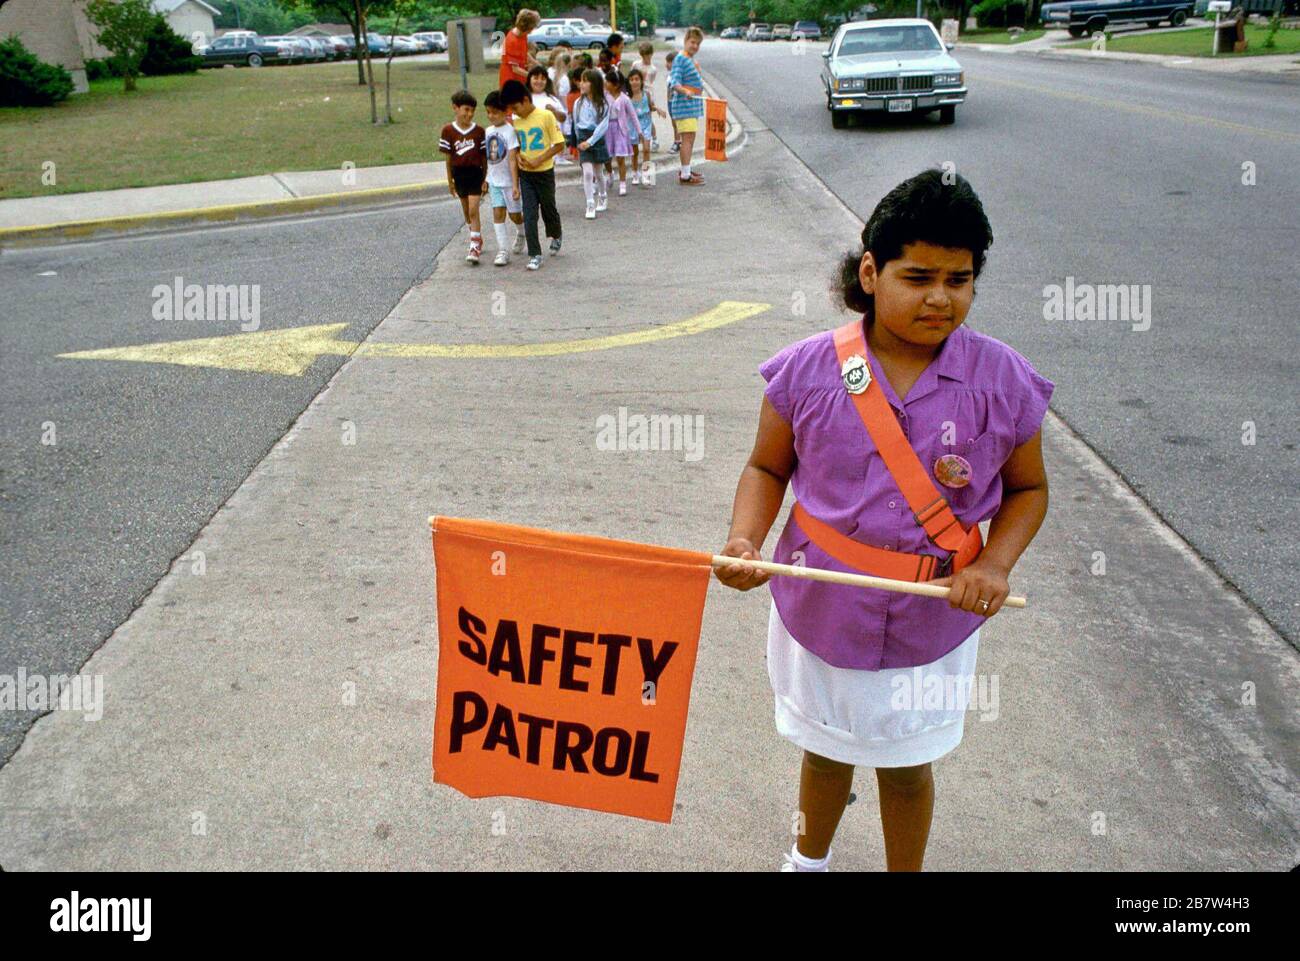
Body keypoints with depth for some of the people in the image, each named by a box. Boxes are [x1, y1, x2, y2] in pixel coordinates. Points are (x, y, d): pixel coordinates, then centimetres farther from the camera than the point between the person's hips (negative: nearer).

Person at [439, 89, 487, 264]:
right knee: (467, 211, 15)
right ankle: (478, 239, 35)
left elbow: (484, 156, 1)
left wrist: (485, 179, -1)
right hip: (459, 173, 3)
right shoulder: (448, 130, -3)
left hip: (475, 172, -2)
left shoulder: (479, 131, -5)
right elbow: (448, 157, 1)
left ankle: (474, 247, -11)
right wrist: (450, 181, 3)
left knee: (473, 210, -11)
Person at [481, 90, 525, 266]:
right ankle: (503, 251, 0)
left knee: (514, 215, 5)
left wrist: (515, 185, -21)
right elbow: (487, 157, 12)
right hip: (494, 180, 5)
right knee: (498, 214, -1)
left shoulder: (510, 131, -13)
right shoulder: (488, 131, 5)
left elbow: (513, 159, -18)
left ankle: (521, 232, 38)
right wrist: (484, 180, 13)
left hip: (509, 180, -5)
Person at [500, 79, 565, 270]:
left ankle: (556, 236, 43)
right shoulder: (516, 122, 4)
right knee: (529, 215, -4)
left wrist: (539, 160, -19)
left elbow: (559, 144, -11)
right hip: (525, 174, 4)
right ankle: (535, 255, -1)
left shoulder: (546, 116, -12)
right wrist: (519, 156, -7)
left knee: (549, 209, 13)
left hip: (545, 172, -3)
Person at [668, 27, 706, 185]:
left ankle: (686, 170, 25)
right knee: (687, 138, -14)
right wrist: (685, 91, -38)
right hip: (684, 104, -10)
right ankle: (685, 176, -16)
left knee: (690, 139, 15)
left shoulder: (691, 59, 16)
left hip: (693, 104, 10)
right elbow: (674, 82, -22)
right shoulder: (680, 58, -12)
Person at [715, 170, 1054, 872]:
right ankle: (809, 856, 55)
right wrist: (745, 540, -20)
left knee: (907, 764, 19)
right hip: (821, 607, 1)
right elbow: (767, 469, -2)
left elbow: (1028, 488, 1)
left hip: (932, 622, 0)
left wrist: (995, 564, -16)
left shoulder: (1003, 381, -11)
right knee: (826, 751, 24)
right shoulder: (808, 369, -13)